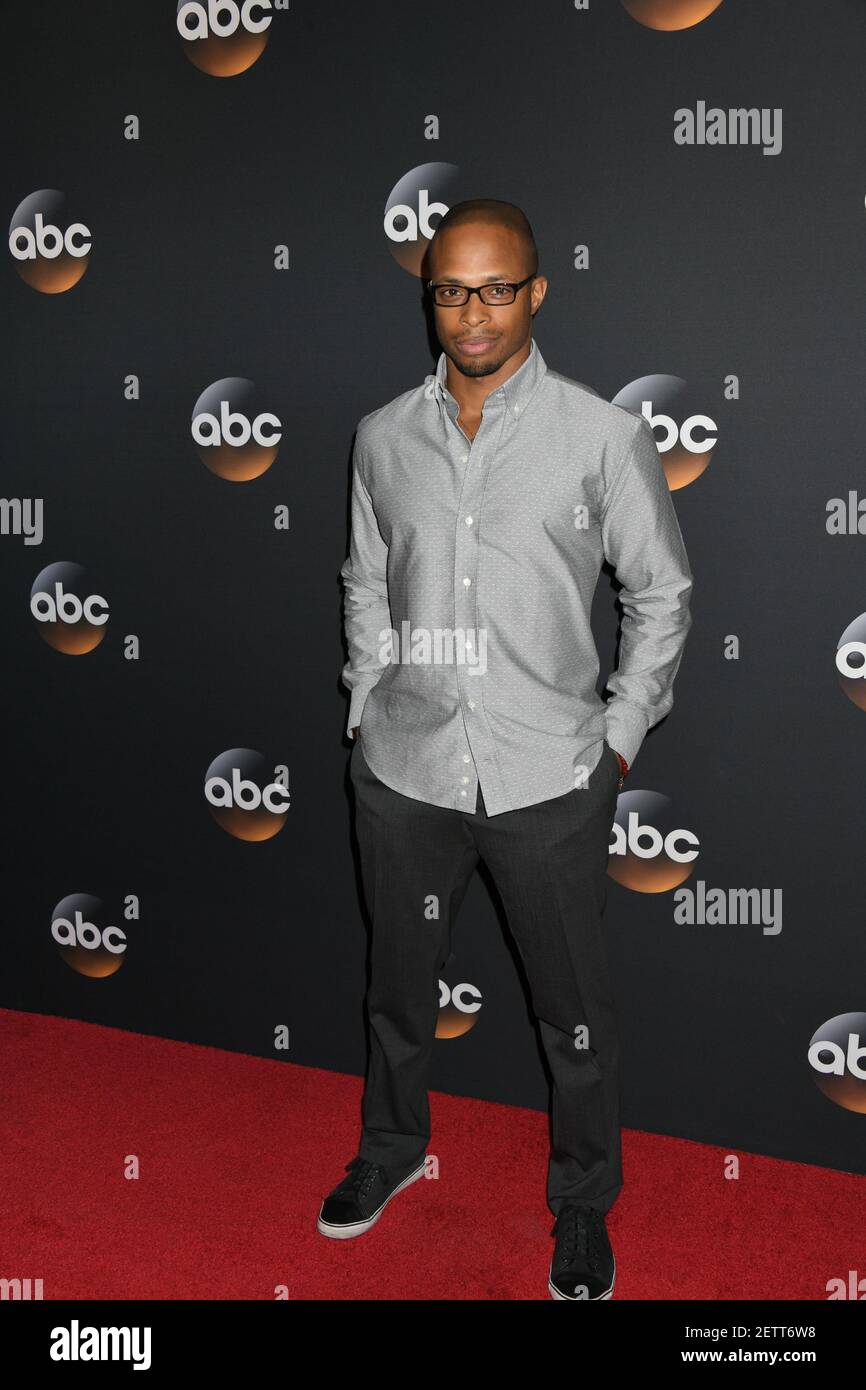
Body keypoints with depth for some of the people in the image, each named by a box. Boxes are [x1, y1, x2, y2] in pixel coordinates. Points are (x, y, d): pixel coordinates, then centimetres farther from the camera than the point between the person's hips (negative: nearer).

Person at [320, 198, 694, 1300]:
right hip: (405, 768, 3)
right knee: (399, 981, 20)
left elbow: (661, 595, 1)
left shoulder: (604, 436, -6)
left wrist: (621, 736, -2)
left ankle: (584, 1202, 34)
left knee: (572, 1005, 11)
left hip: (550, 779, -3)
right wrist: (369, 708, 10)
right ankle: (394, 1144, 47)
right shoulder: (383, 437, 3)